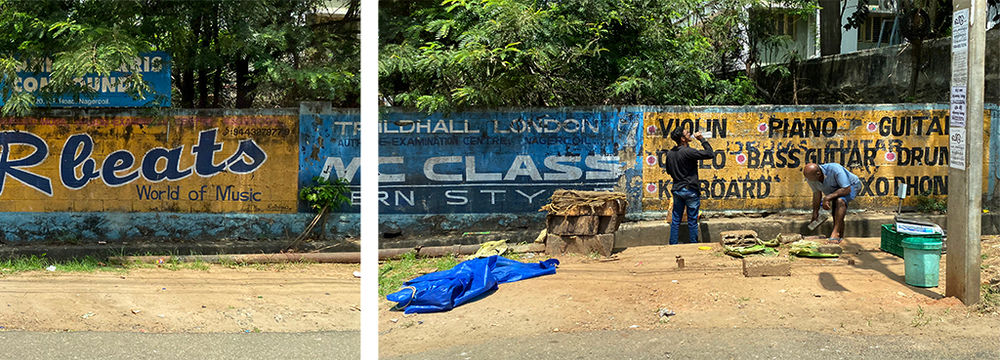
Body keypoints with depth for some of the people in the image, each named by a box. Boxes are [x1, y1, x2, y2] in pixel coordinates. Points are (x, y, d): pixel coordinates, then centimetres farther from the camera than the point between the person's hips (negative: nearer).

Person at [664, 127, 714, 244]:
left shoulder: (670, 153, 3)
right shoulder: (688, 152, -19)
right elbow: (710, 154, -17)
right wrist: (702, 139, -9)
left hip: (676, 190, 6)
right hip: (690, 190, -6)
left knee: (675, 220, 11)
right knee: (692, 221, 4)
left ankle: (673, 245, 14)